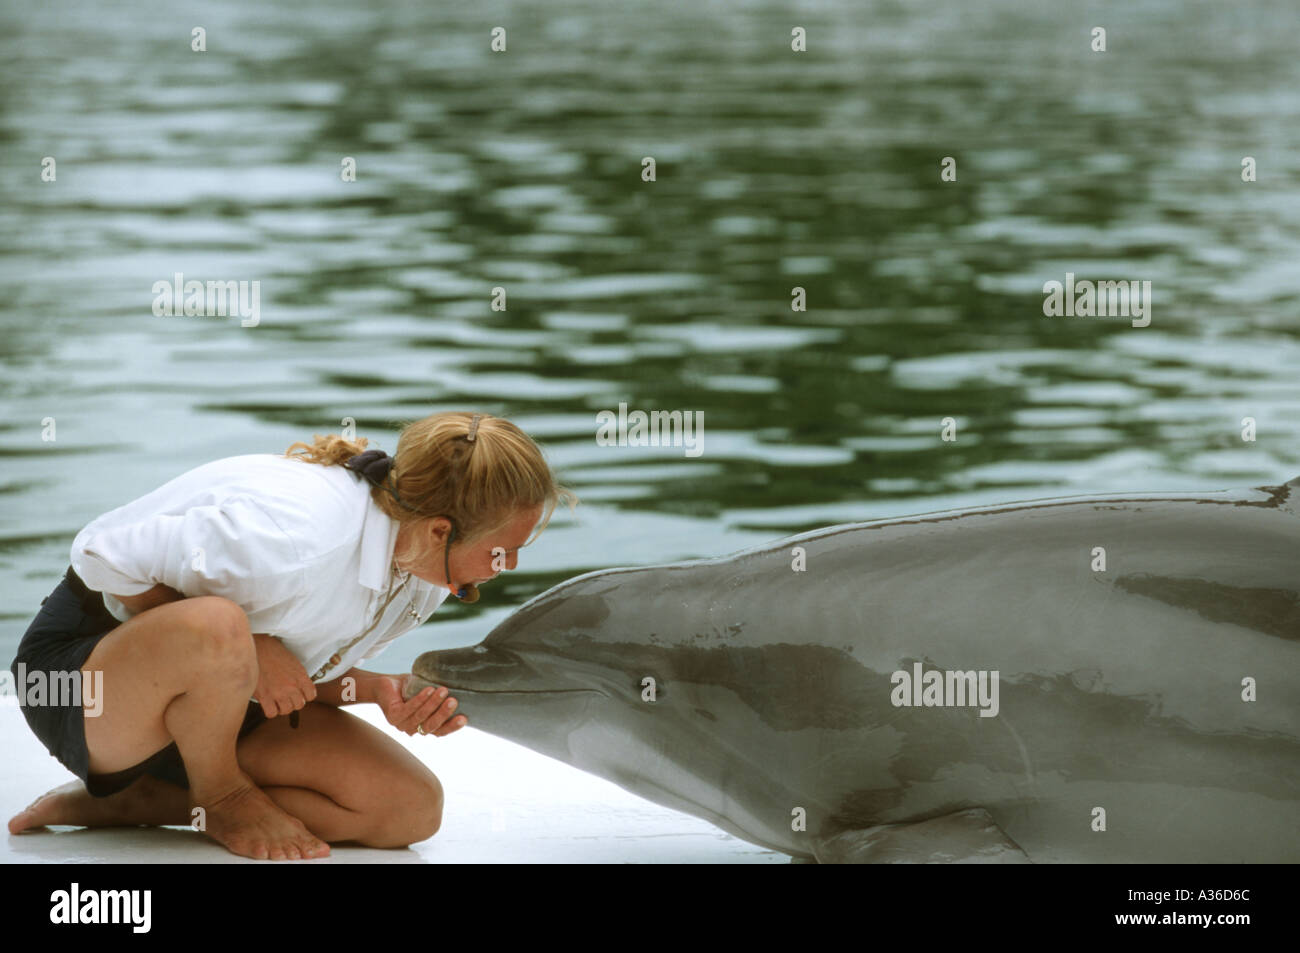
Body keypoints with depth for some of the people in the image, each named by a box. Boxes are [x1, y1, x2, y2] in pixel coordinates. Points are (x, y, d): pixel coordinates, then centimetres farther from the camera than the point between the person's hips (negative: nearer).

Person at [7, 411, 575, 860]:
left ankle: (131, 801, -3)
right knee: (216, 627, -42)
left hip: (210, 702, 8)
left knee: (413, 808, -9)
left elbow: (308, 670, 4)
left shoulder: (428, 574, -7)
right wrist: (250, 649, -26)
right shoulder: (291, 538, -35)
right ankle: (219, 799, -9)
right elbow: (103, 559, -24)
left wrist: (378, 691, -18)